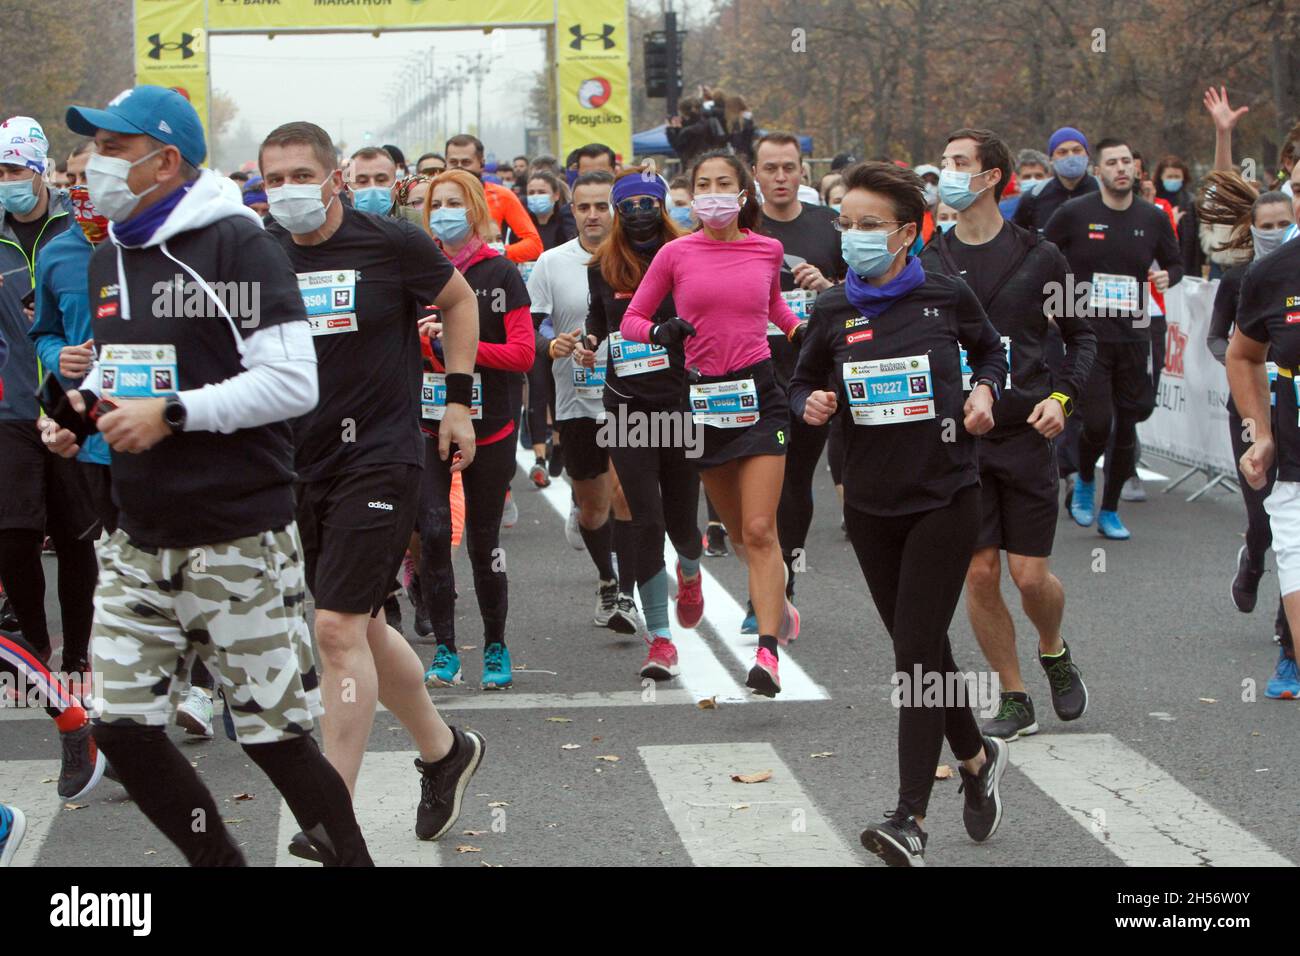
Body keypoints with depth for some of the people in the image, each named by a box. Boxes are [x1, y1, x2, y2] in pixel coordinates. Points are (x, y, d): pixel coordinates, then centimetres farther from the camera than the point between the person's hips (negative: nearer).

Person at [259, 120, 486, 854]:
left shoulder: (391, 244, -8)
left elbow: (459, 301, 9)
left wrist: (458, 400, 4)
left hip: (379, 457, -5)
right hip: (296, 463, 5)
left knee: (339, 628, -12)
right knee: (365, 628, 15)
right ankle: (446, 751, 37)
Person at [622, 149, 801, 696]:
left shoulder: (767, 250, 4)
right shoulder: (676, 254, 0)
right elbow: (630, 320, 3)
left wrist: (799, 329, 12)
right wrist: (660, 331, -16)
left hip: (759, 391, -1)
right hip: (704, 398, 1)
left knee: (760, 530, -12)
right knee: (738, 529, 13)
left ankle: (767, 652, -15)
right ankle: (777, 604, 42)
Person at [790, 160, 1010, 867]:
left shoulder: (947, 295, -4)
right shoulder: (833, 310, 0)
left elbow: (990, 351, 15)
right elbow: (802, 385, 12)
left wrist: (983, 390, -5)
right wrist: (811, 405, -10)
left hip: (945, 496, -3)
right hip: (870, 502, 3)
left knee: (916, 650, -9)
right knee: (921, 648, 13)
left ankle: (910, 819, -8)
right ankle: (977, 756, 39)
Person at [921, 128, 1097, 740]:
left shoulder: (1039, 257, 1)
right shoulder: (927, 262, 5)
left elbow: (1082, 337, 10)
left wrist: (1062, 397, -4)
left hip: (1025, 435, -1)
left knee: (1030, 575, -2)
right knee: (979, 573, -1)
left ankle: (1054, 654, 30)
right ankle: (1013, 700, 13)